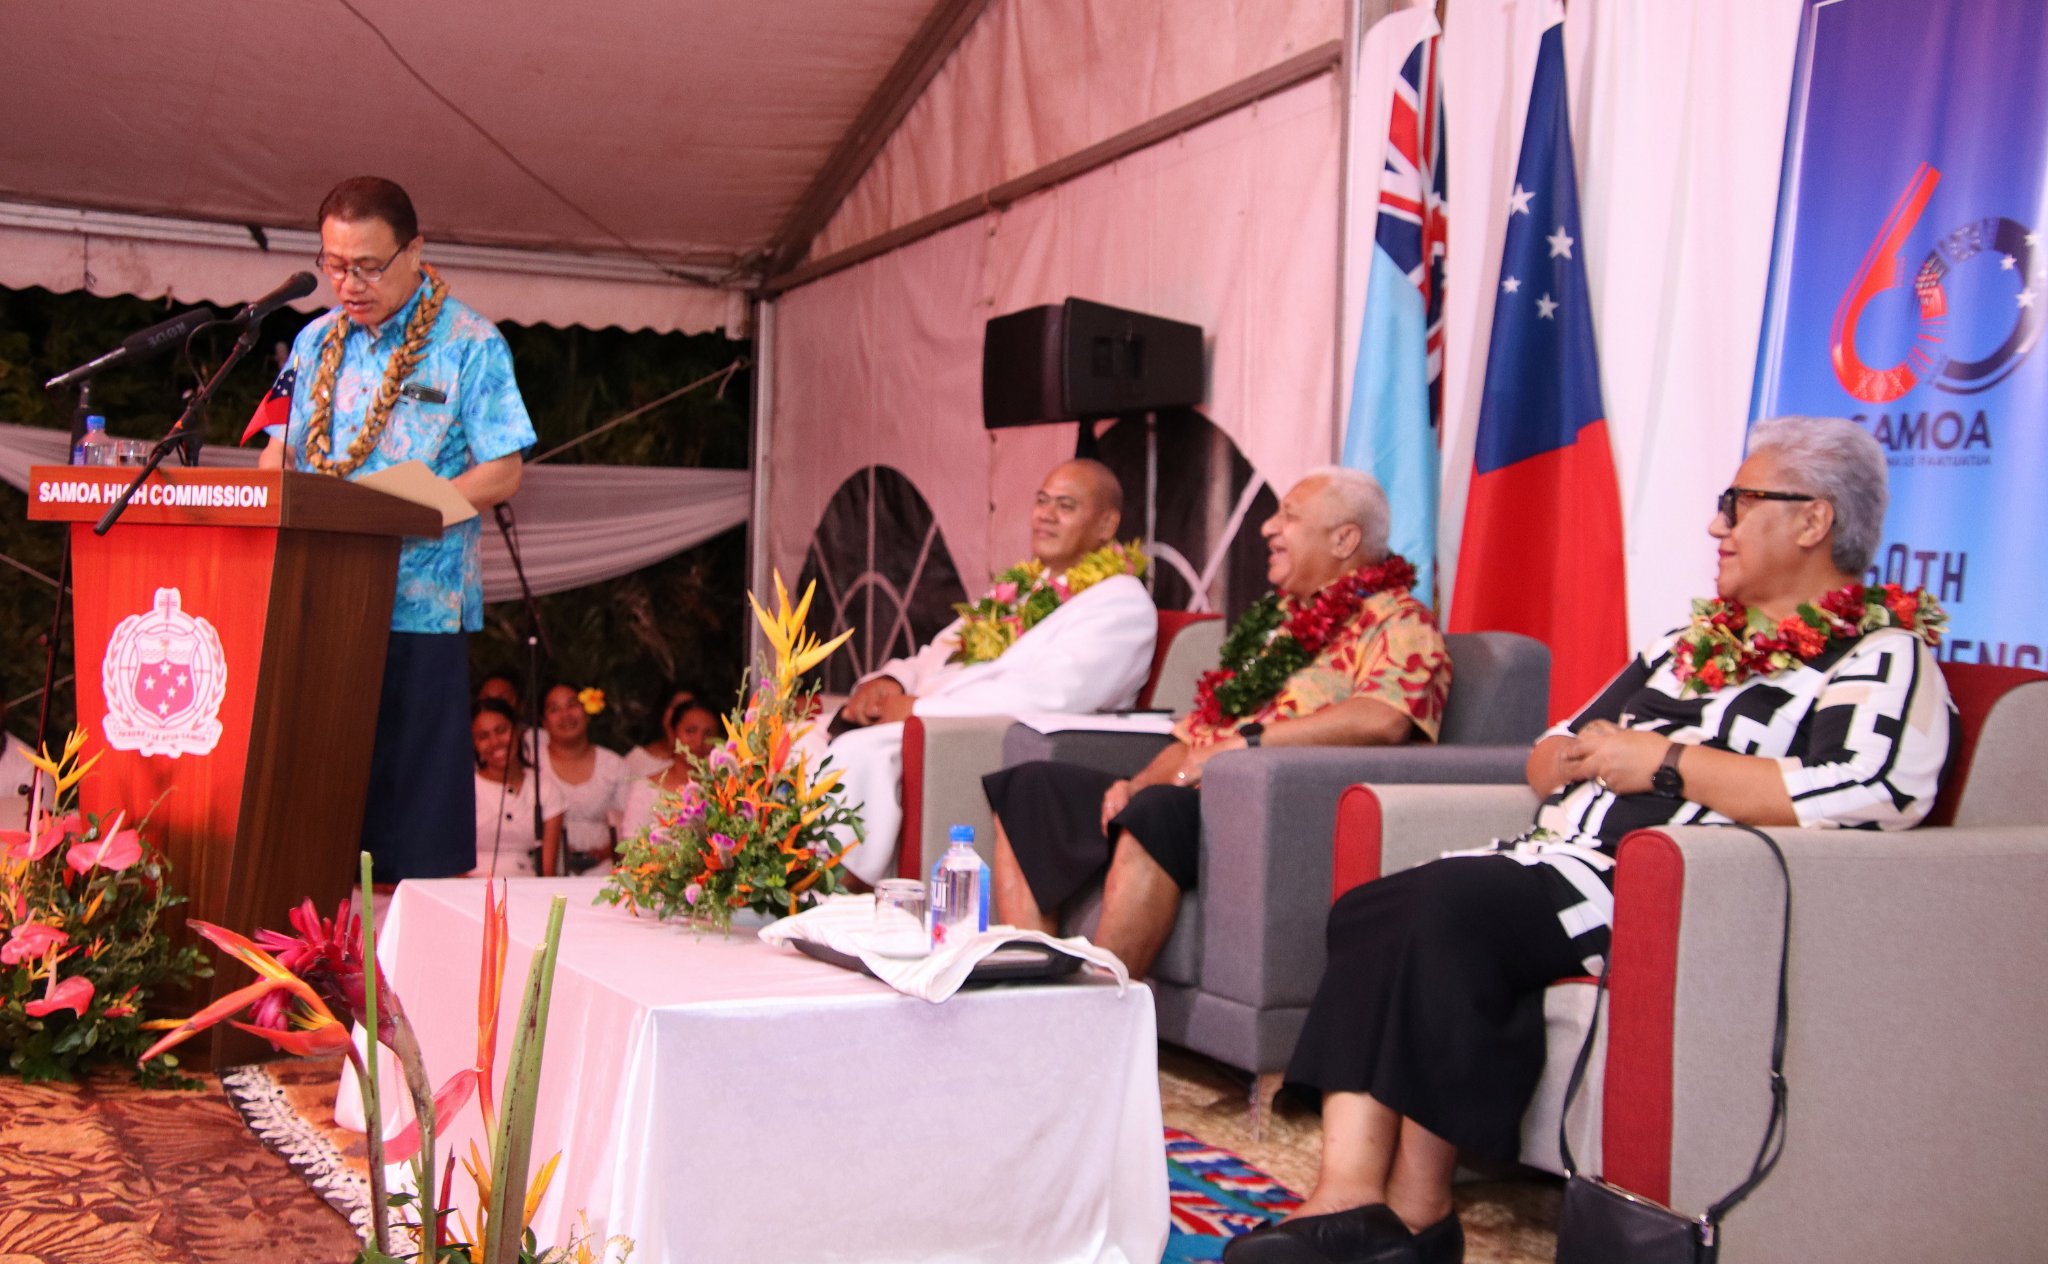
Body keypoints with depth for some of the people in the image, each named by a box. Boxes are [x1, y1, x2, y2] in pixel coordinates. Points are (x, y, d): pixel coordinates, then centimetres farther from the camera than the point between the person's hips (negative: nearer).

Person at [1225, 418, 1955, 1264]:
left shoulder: (1880, 656, 2)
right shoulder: (1691, 640, 27)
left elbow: (1876, 790, -21)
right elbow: (1547, 756, 28)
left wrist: (1665, 761, -12)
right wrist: (1588, 755, 2)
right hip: (1559, 862, 8)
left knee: (1453, 902, -30)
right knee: (1366, 912, -16)